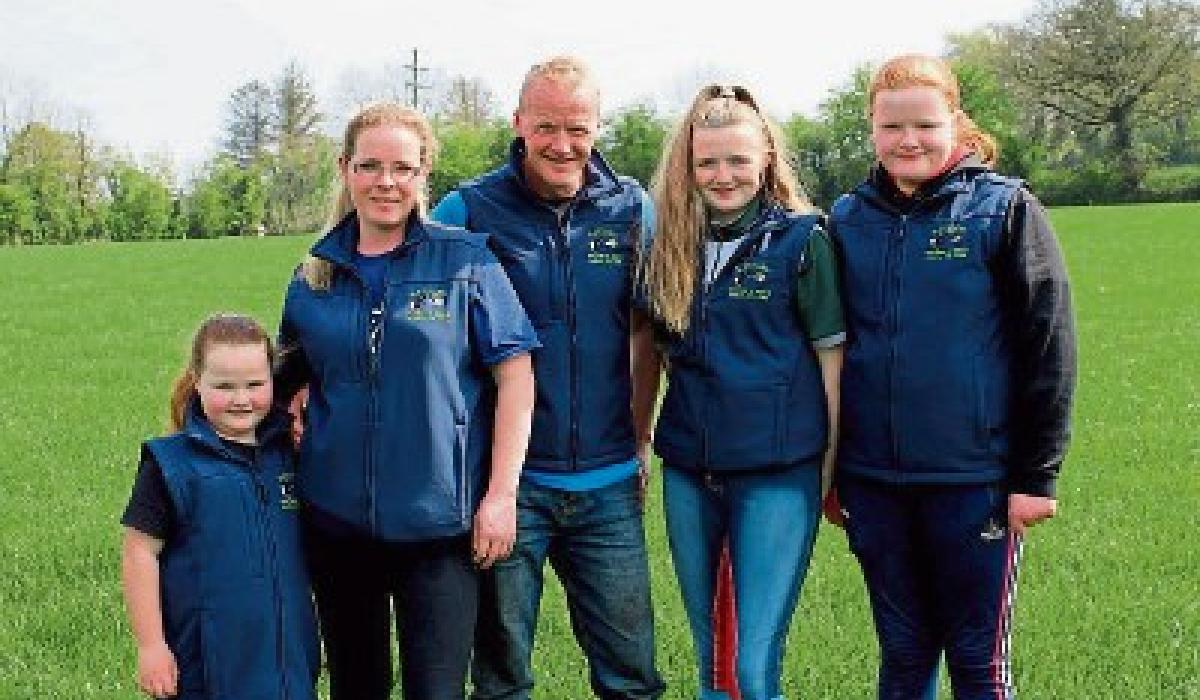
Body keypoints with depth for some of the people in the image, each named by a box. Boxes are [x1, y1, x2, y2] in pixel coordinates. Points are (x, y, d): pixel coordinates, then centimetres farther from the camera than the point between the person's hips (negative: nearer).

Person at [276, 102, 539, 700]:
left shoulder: (466, 260, -4)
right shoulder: (315, 277, 6)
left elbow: (514, 376, -6)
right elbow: (290, 378, 19)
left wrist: (500, 495, -11)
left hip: (437, 521, -4)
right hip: (336, 518, 4)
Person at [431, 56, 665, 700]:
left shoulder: (630, 208, 3)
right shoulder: (468, 210, -5)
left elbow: (645, 329, 12)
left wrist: (641, 438, 10)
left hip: (609, 483, 2)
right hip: (506, 480, -2)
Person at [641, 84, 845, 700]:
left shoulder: (801, 239, -6)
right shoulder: (671, 244, 6)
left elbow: (832, 357, -3)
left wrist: (834, 467, -3)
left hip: (778, 472, -5)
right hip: (688, 471, 5)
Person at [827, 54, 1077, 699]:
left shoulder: (1004, 210, -5)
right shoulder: (848, 219, 6)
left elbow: (1049, 348, -6)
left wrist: (1037, 475, -8)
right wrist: (829, 471, 13)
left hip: (974, 478, -3)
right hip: (873, 481, 4)